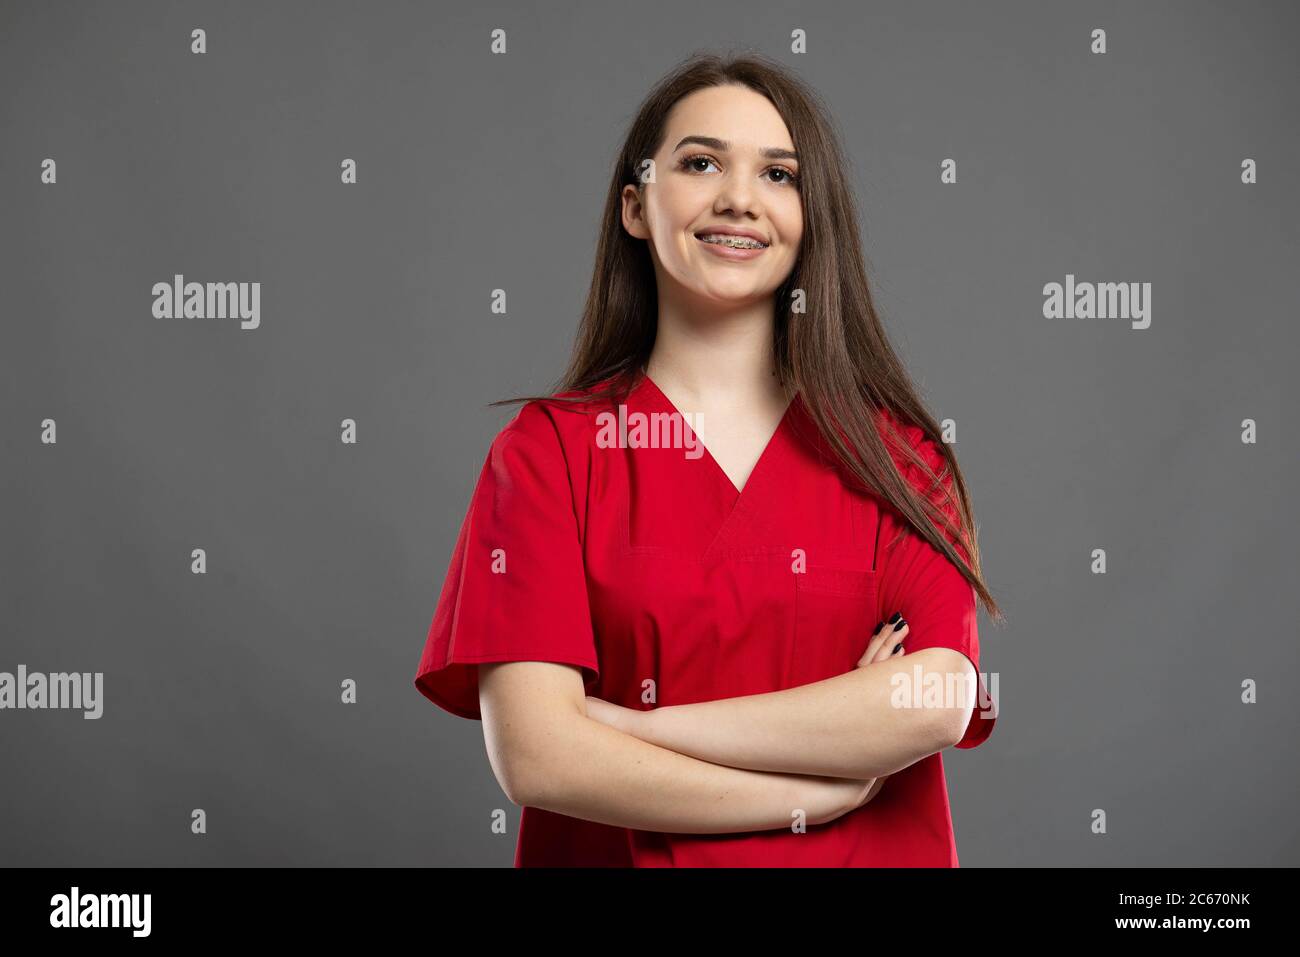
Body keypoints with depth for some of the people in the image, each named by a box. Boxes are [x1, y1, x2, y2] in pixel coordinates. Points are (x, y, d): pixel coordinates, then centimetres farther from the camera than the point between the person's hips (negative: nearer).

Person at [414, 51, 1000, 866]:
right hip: (615, 852, -1)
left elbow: (939, 702, -15)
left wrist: (639, 726, -16)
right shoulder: (550, 446, -5)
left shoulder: (893, 450, -1)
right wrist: (815, 796, -15)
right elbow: (534, 755, -15)